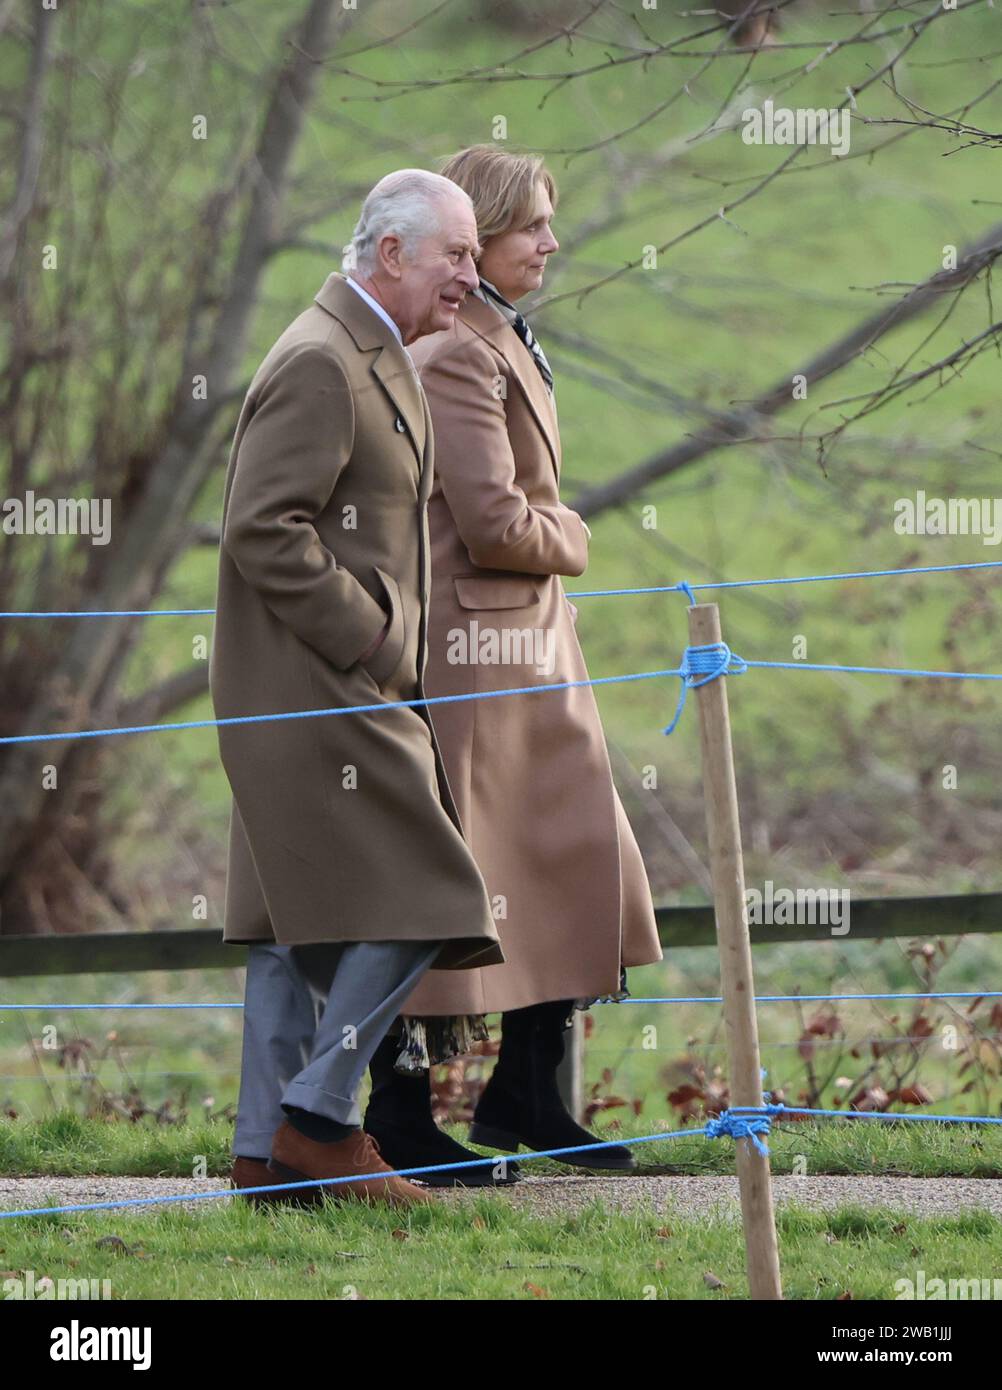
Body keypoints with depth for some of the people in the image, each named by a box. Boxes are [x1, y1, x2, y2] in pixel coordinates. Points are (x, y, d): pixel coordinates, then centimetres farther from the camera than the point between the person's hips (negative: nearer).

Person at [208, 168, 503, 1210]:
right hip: (320, 693, -11)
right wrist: (369, 638, -18)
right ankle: (318, 1115, -6)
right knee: (414, 901, -11)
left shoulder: (372, 360, 19)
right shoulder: (319, 364, -15)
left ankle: (269, 1149, 12)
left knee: (304, 923, 10)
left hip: (353, 687, 11)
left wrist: (389, 640, 17)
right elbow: (263, 530, -22)